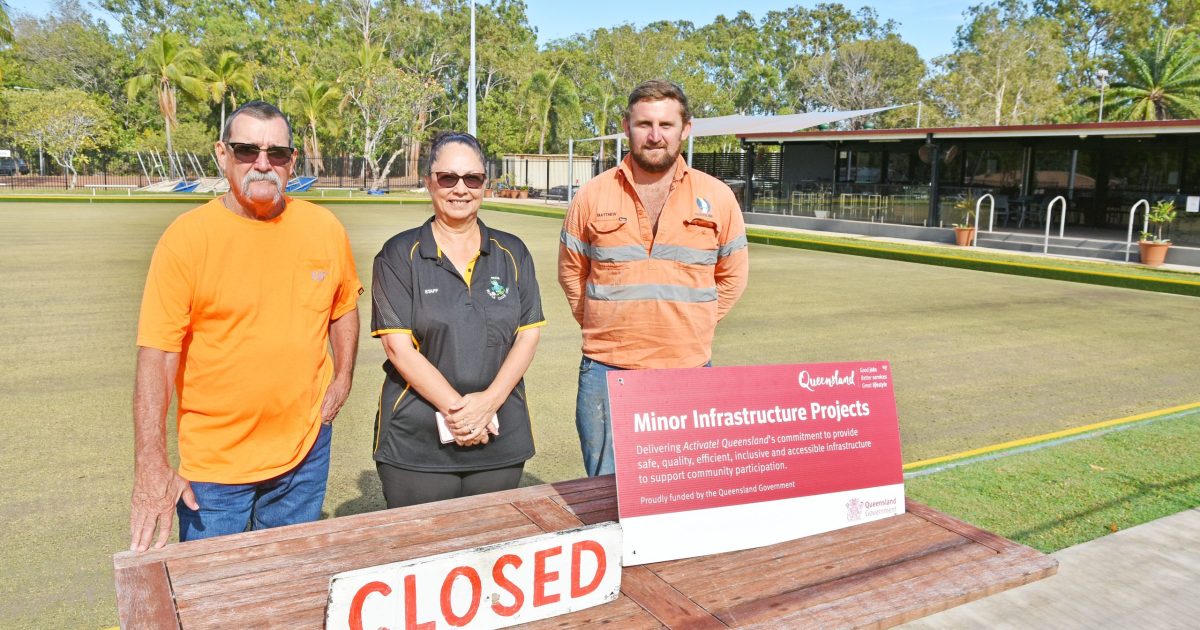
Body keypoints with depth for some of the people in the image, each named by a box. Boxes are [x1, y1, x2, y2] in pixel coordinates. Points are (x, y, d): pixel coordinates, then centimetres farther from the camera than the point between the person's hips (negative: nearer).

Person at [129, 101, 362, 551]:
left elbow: (344, 306, 16)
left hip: (305, 451, 3)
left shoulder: (324, 227, -1)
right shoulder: (187, 236, -12)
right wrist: (151, 467, -21)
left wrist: (342, 378, 4)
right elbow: (156, 356, -15)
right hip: (213, 461, -3)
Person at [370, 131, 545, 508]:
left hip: (500, 441, 3)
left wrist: (488, 401, -12)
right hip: (417, 444, -2)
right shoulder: (400, 255, -1)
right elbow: (398, 347, -8)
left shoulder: (512, 254, 8)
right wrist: (457, 407, -15)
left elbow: (528, 335, 2)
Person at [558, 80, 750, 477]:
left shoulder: (717, 198, 3)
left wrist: (695, 328, 7)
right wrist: (601, 326, 6)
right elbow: (571, 271, 12)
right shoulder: (592, 196, 2)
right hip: (607, 370, 0)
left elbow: (732, 275, 13)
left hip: (689, 371, 1)